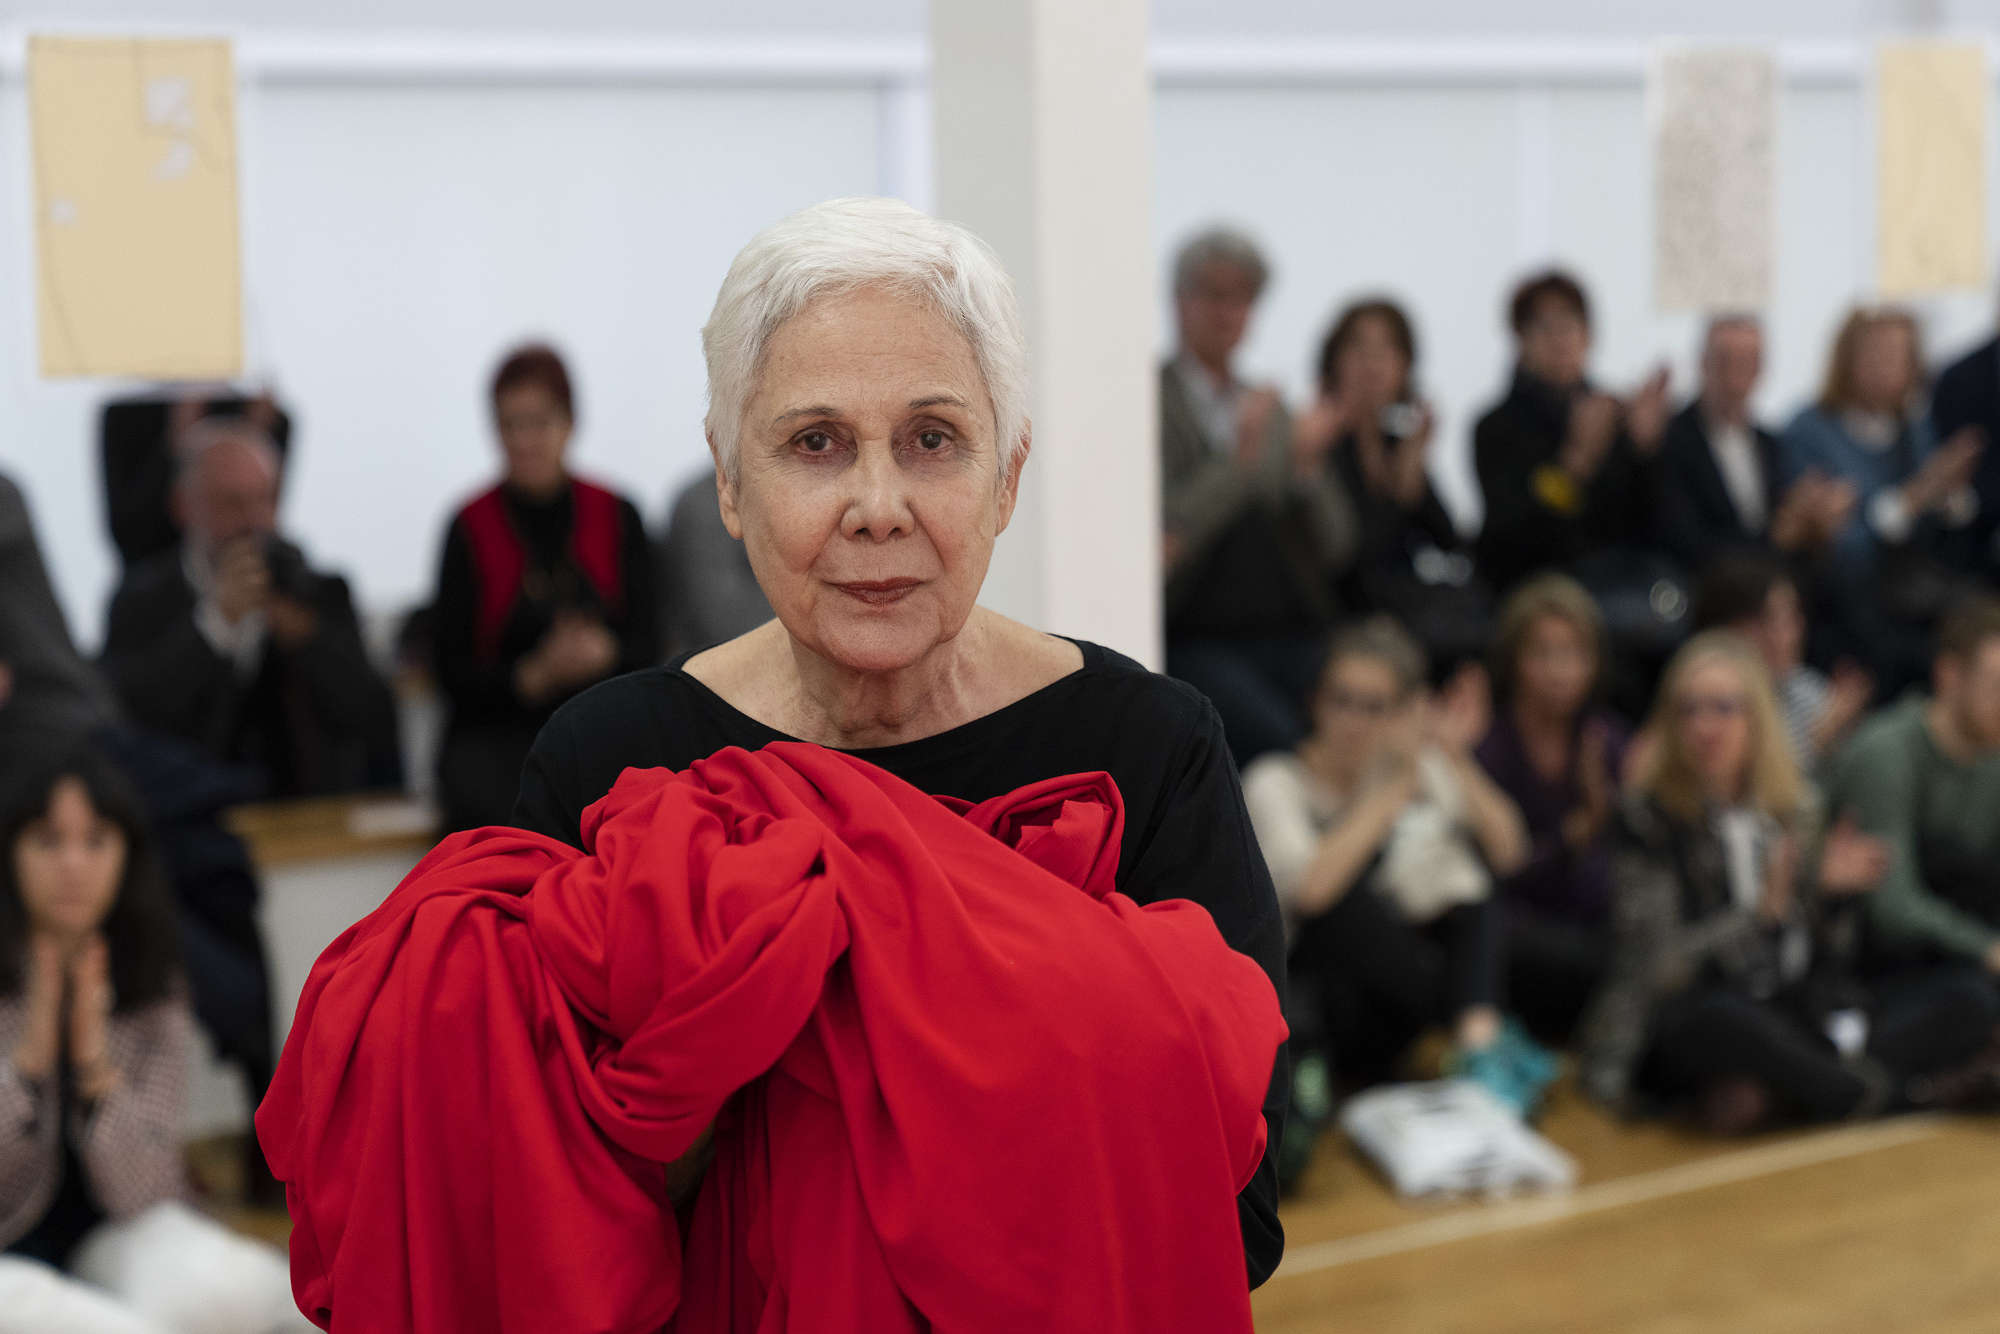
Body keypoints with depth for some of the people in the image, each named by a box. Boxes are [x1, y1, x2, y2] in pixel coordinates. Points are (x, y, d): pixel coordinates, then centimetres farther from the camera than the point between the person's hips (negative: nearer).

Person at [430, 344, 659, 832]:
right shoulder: (471, 528, 4)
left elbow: (647, 645, 5)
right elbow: (453, 672, 0)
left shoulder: (616, 517, 9)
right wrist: (534, 676, -17)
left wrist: (604, 653, -18)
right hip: (497, 730, -1)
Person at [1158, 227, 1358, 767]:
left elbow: (1335, 549, 15)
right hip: (1196, 641, -5)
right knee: (1283, 746, -30)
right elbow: (1158, 536, -11)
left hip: (1293, 640, 5)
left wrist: (1308, 471, -3)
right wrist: (1238, 461, -16)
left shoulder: (1270, 408, 20)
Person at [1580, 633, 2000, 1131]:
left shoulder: (1790, 805, 8)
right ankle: (1882, 1094, -17)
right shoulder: (1649, 817, -8)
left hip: (1796, 1011, 6)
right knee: (1717, 1021, -42)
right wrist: (1762, 910, -23)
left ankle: (1772, 1096, -26)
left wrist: (1826, 884, -3)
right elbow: (1654, 963, -15)